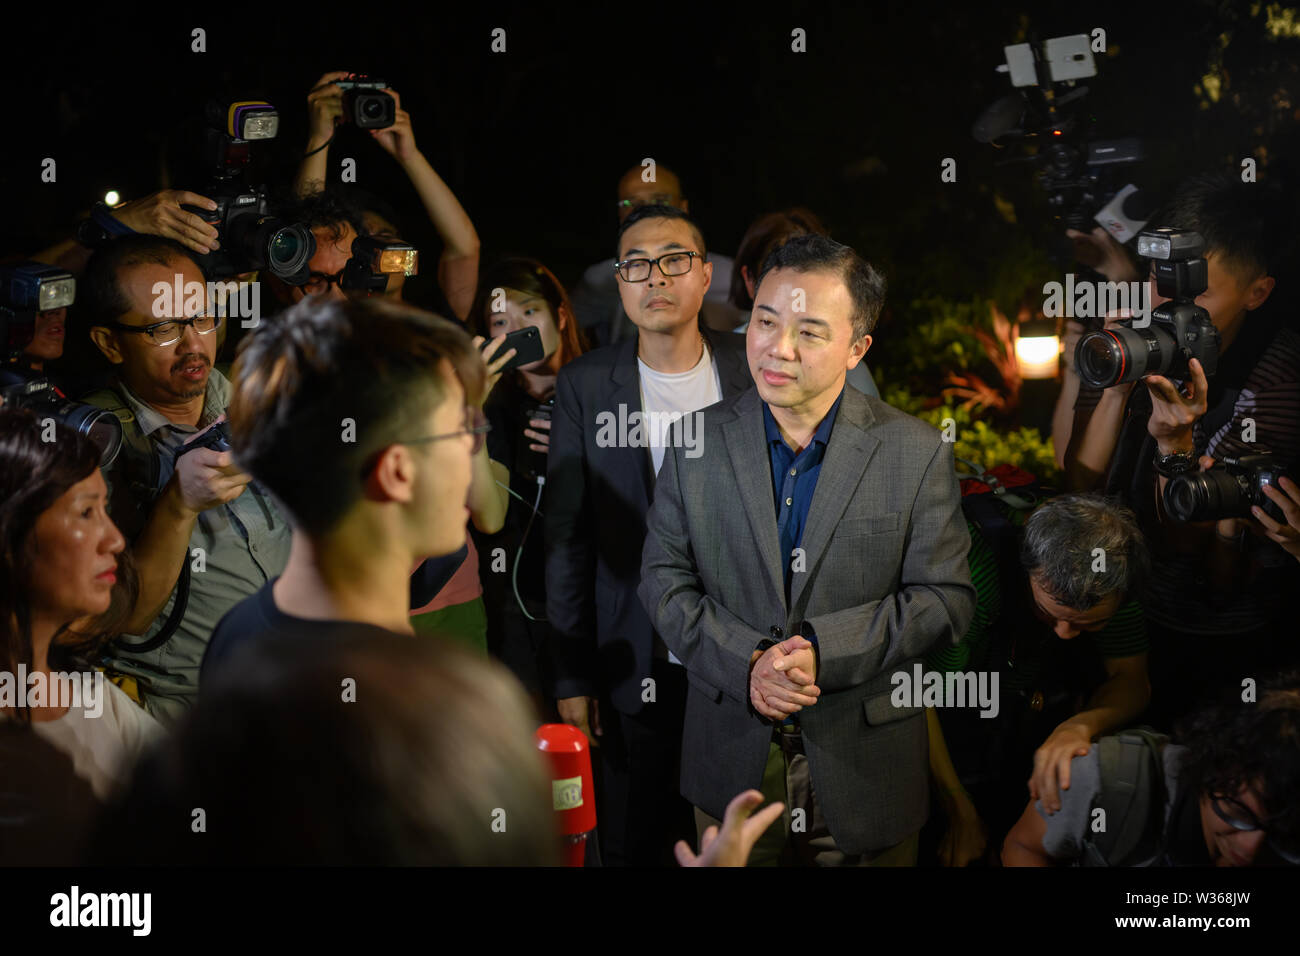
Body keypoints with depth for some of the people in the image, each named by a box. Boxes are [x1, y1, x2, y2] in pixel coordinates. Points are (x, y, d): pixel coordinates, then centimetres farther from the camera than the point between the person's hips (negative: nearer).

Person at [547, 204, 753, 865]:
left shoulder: (753, 372, -1)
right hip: (636, 668, 0)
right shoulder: (584, 386, -2)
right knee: (634, 845, 11)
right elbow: (567, 537, -1)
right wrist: (571, 675, -2)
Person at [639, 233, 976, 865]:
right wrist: (744, 665, -17)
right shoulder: (698, 441, -2)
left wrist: (823, 650, -21)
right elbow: (665, 580, -1)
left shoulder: (917, 453, -8)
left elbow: (946, 598, -8)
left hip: (865, 768, -1)